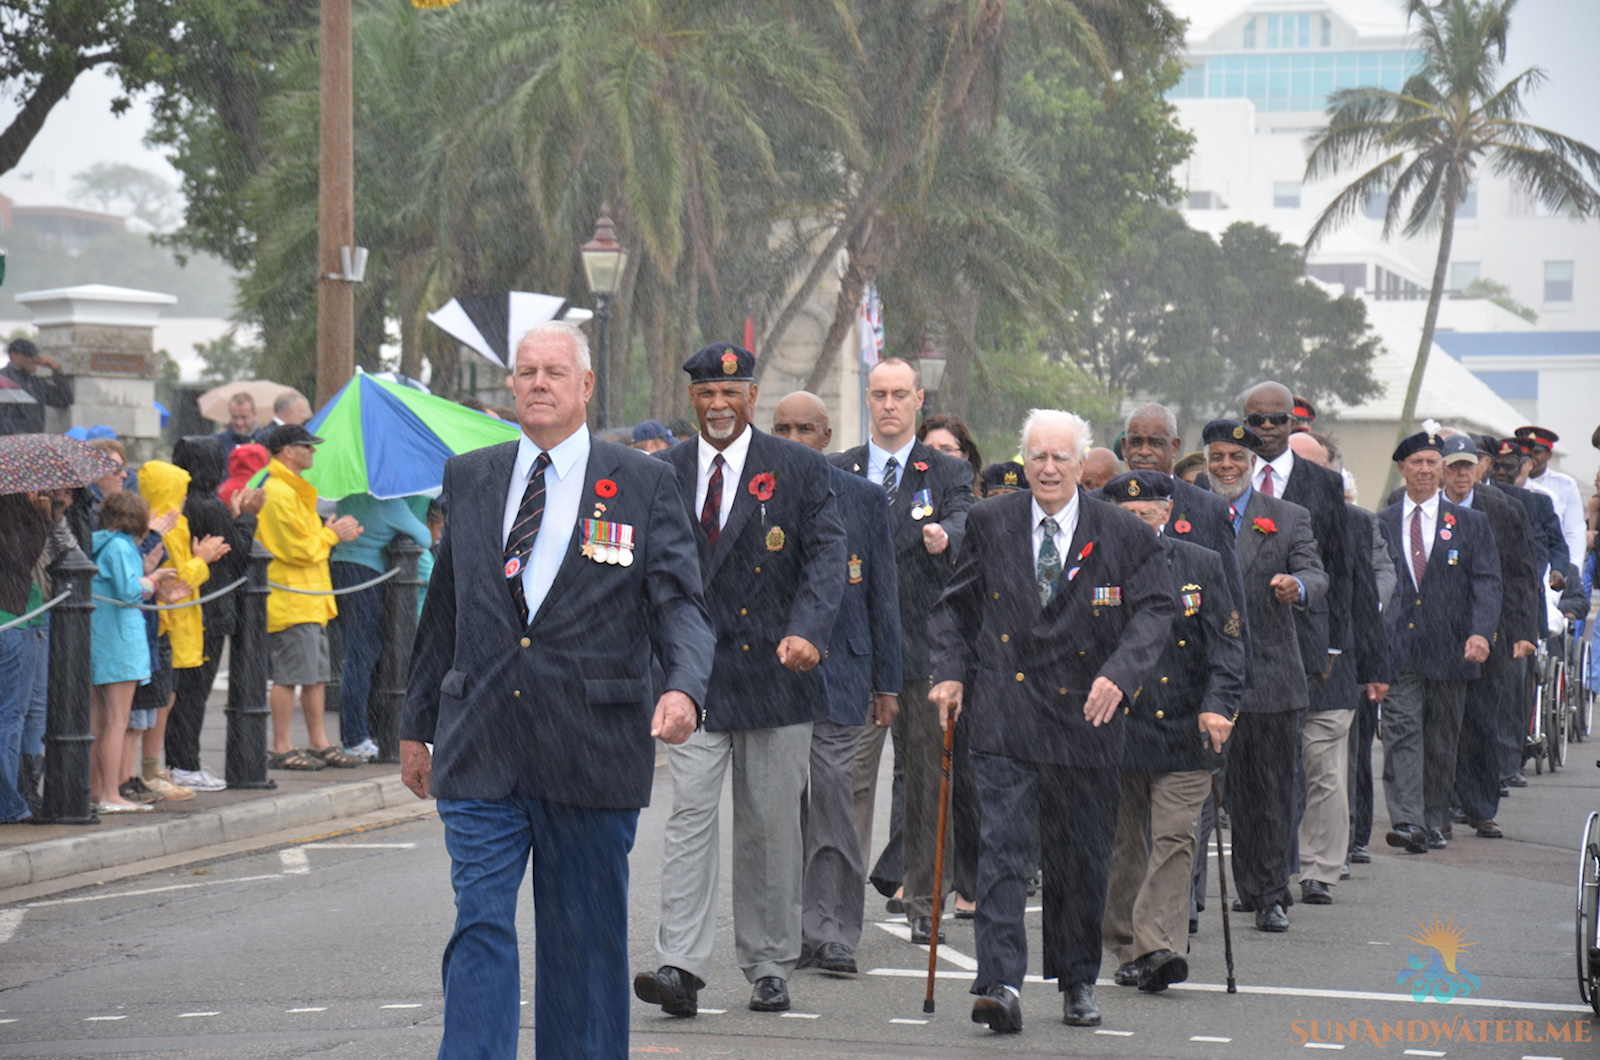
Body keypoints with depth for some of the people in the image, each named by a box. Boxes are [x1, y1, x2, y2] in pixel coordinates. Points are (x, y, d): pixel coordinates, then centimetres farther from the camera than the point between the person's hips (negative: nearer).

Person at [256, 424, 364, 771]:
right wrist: (331, 534, -5)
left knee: (316, 674, 12)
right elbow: (300, 550, -19)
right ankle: (281, 749, -3)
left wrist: (331, 534, 10)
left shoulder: (294, 490, 19)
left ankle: (319, 743, 17)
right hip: (290, 598, -11)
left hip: (310, 598, 11)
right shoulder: (278, 493, -15)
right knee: (289, 675, -7)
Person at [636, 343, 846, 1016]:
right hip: (692, 675, 1)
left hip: (775, 671, -1)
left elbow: (827, 554, -7)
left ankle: (769, 967, 17)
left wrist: (807, 631, -23)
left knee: (771, 825, 7)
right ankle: (679, 967, -15)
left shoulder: (800, 470, 1)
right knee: (689, 813, -10)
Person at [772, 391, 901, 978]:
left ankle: (833, 935, -3)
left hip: (838, 666, -1)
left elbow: (883, 595, 8)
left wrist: (887, 684, 5)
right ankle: (789, 935, 10)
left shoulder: (865, 499, 7)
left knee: (832, 798, -7)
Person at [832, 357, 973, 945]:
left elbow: (963, 527, -12)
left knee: (926, 775, 6)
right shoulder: (838, 471, 11)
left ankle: (923, 902, 16)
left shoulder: (948, 472, 6)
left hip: (924, 640, 0)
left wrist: (944, 538, -35)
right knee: (851, 771, -8)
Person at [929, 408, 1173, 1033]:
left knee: (1083, 857, 10)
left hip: (1084, 713, 0)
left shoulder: (1123, 535, 0)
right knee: (1001, 846, -12)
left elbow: (1155, 611, -3)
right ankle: (1000, 985, -17)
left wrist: (1119, 674, -18)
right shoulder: (990, 525, 5)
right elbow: (954, 605, 14)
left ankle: (1077, 982, 25)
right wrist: (950, 671, 1)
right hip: (1005, 712, 0)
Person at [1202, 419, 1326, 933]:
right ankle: (1251, 888, 12)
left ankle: (1271, 896, 9)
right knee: (1235, 790, 2)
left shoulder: (1288, 518, 7)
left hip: (1272, 674, 0)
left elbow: (1315, 575, -7)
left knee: (1274, 791, 2)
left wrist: (1297, 586, -30)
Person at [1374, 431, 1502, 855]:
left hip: (1448, 649, 0)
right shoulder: (1381, 525, 10)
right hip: (1397, 650, 0)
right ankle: (1406, 822, -19)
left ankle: (1433, 823, 17)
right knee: (1402, 731, -12)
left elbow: (1487, 582, 0)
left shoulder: (1471, 524, 8)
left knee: (1442, 740, 6)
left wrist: (1481, 632, -17)